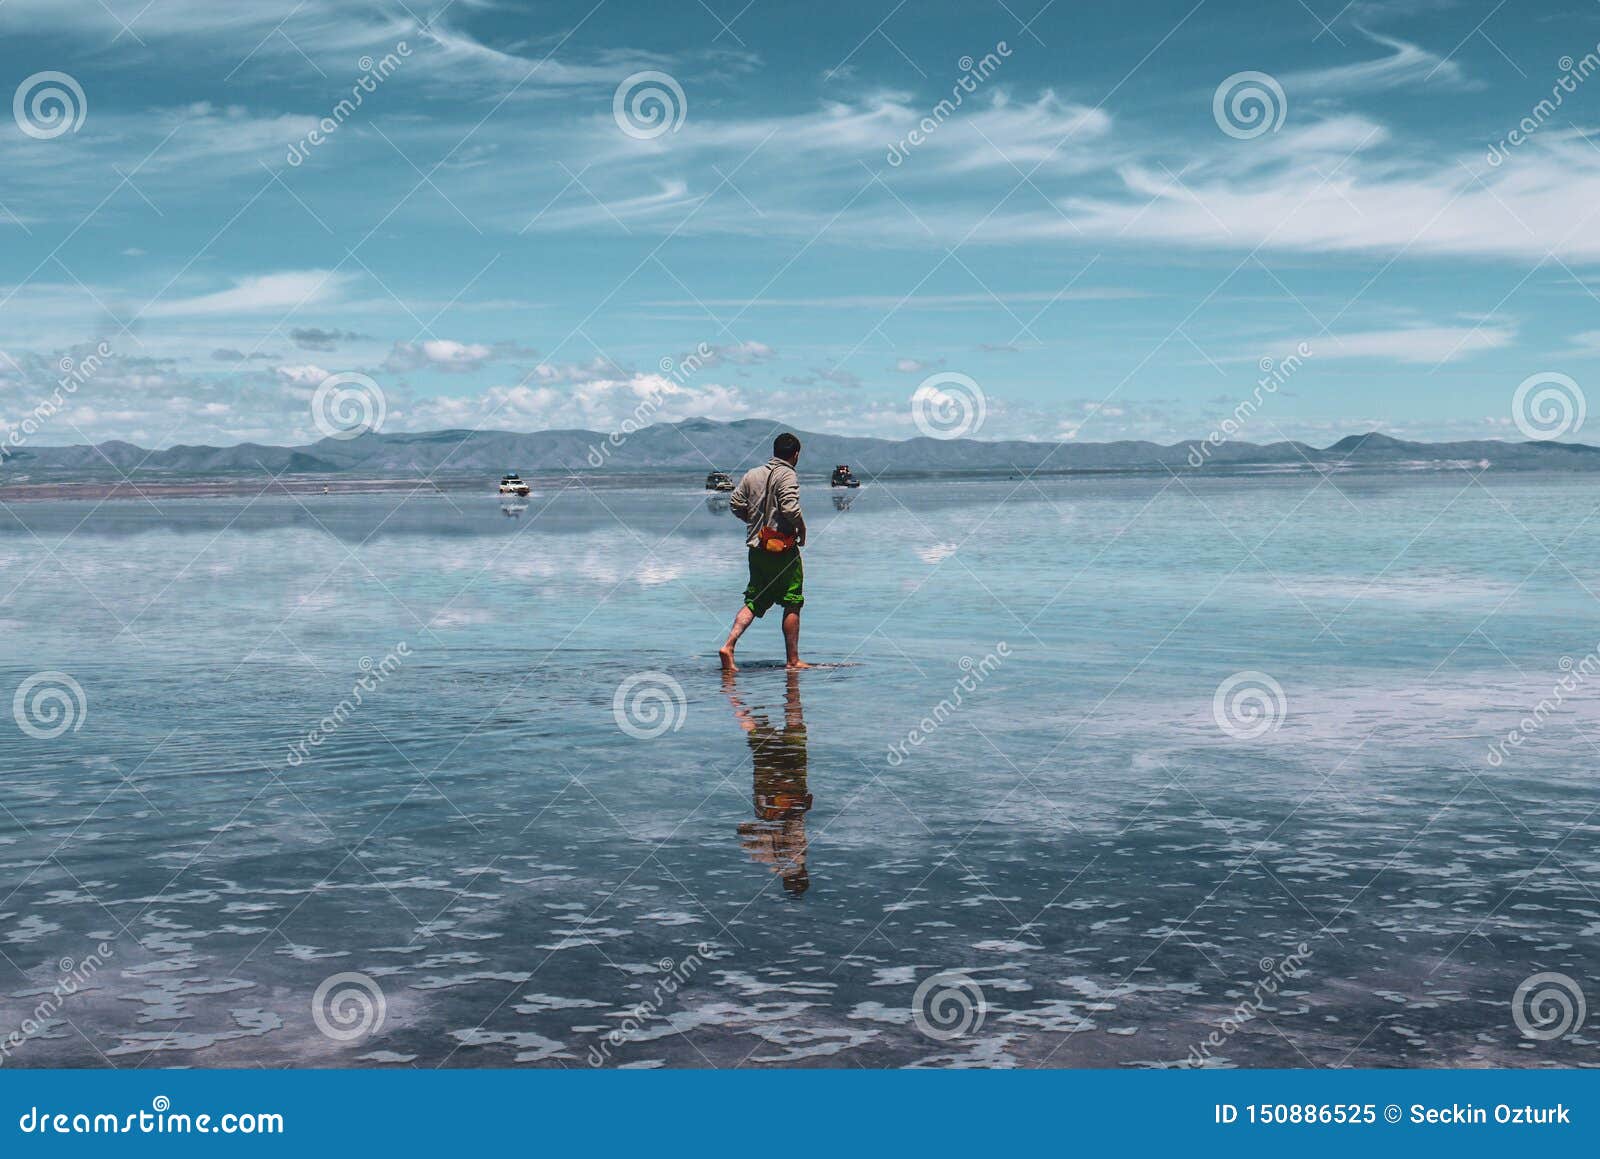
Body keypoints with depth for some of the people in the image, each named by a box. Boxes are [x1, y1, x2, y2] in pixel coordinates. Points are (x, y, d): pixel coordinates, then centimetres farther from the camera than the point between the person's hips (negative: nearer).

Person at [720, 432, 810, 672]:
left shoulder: (752, 474, 9)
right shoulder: (787, 475, -11)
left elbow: (735, 503, 7)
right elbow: (791, 509, -22)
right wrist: (802, 530, -5)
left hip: (756, 548, 6)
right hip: (783, 549, -6)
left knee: (753, 601, 9)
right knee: (792, 604, 4)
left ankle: (729, 645, -9)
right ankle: (793, 660, 7)